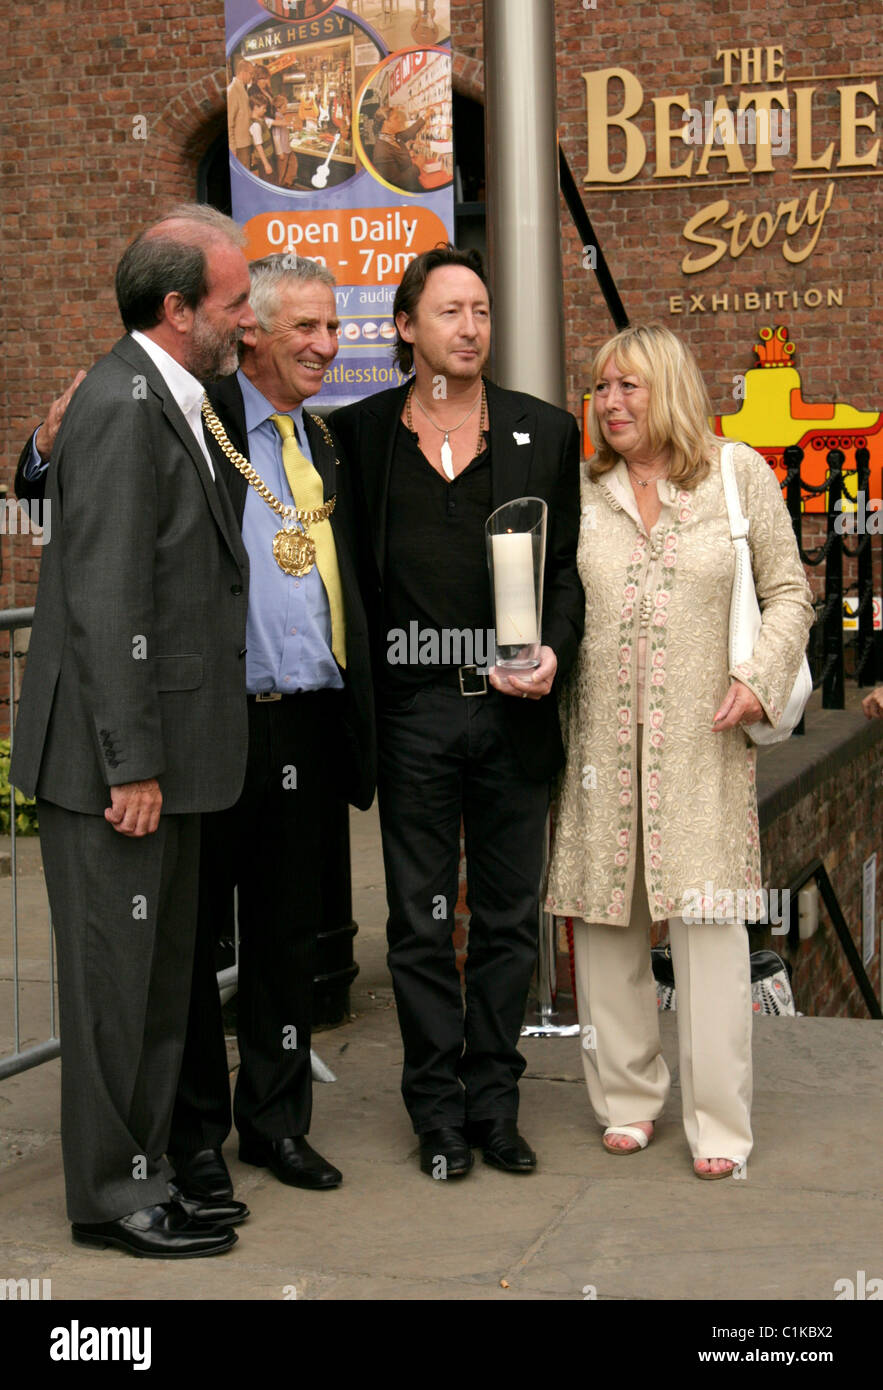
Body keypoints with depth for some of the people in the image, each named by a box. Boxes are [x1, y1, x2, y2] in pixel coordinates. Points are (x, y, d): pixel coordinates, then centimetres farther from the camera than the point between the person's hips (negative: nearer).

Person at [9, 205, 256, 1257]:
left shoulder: (164, 402, 15)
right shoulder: (124, 409, -17)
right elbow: (108, 605, -21)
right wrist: (133, 766, -21)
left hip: (162, 750, 10)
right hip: (113, 757, -10)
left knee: (160, 977, 16)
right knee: (114, 976, 1)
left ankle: (142, 1172, 28)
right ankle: (109, 1197, 14)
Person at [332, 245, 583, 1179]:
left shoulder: (545, 432, 8)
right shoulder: (359, 433, 4)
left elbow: (567, 565, 8)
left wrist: (555, 650, -8)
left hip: (512, 710, 1)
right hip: (411, 711, -1)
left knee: (508, 918, 9)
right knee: (420, 923, 6)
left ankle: (494, 1102, 22)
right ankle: (439, 1111, 18)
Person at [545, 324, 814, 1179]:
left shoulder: (741, 475, 5)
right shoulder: (581, 492, 9)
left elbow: (788, 591, 7)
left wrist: (761, 677, -7)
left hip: (704, 741, -2)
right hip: (602, 738, 3)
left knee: (708, 925, -4)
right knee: (604, 923, 6)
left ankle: (718, 1124, 5)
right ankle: (627, 1099, 22)